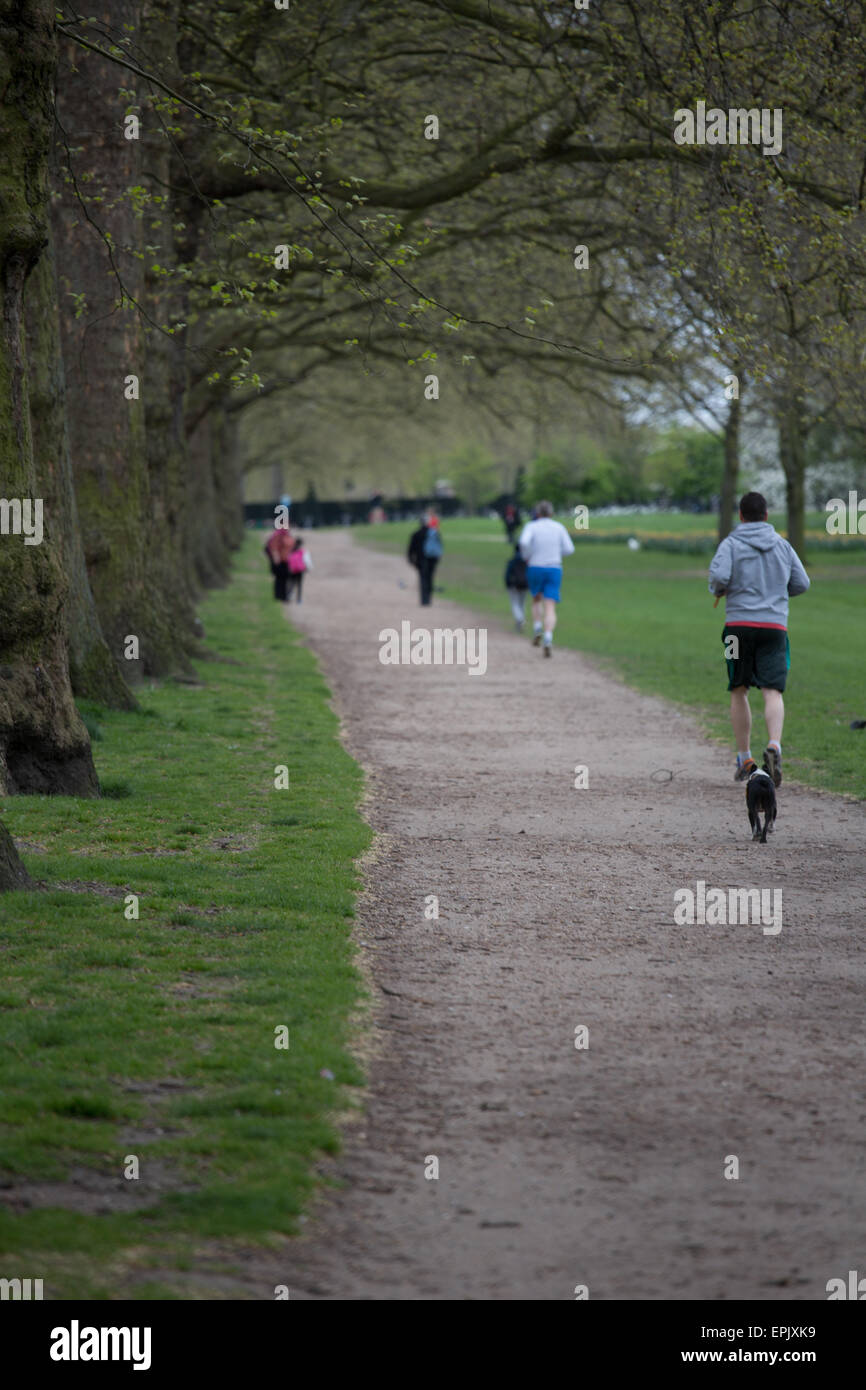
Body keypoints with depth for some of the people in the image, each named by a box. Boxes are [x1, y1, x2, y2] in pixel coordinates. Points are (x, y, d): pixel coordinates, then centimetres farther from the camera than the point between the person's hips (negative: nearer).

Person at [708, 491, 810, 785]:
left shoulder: (731, 544, 1)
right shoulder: (782, 545, 10)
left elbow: (719, 575, -16)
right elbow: (801, 583, 12)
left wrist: (718, 591, 6)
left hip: (739, 624, -1)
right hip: (775, 625, 1)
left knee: (739, 692, 12)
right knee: (772, 691, -8)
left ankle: (744, 760, 12)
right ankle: (774, 745, -33)